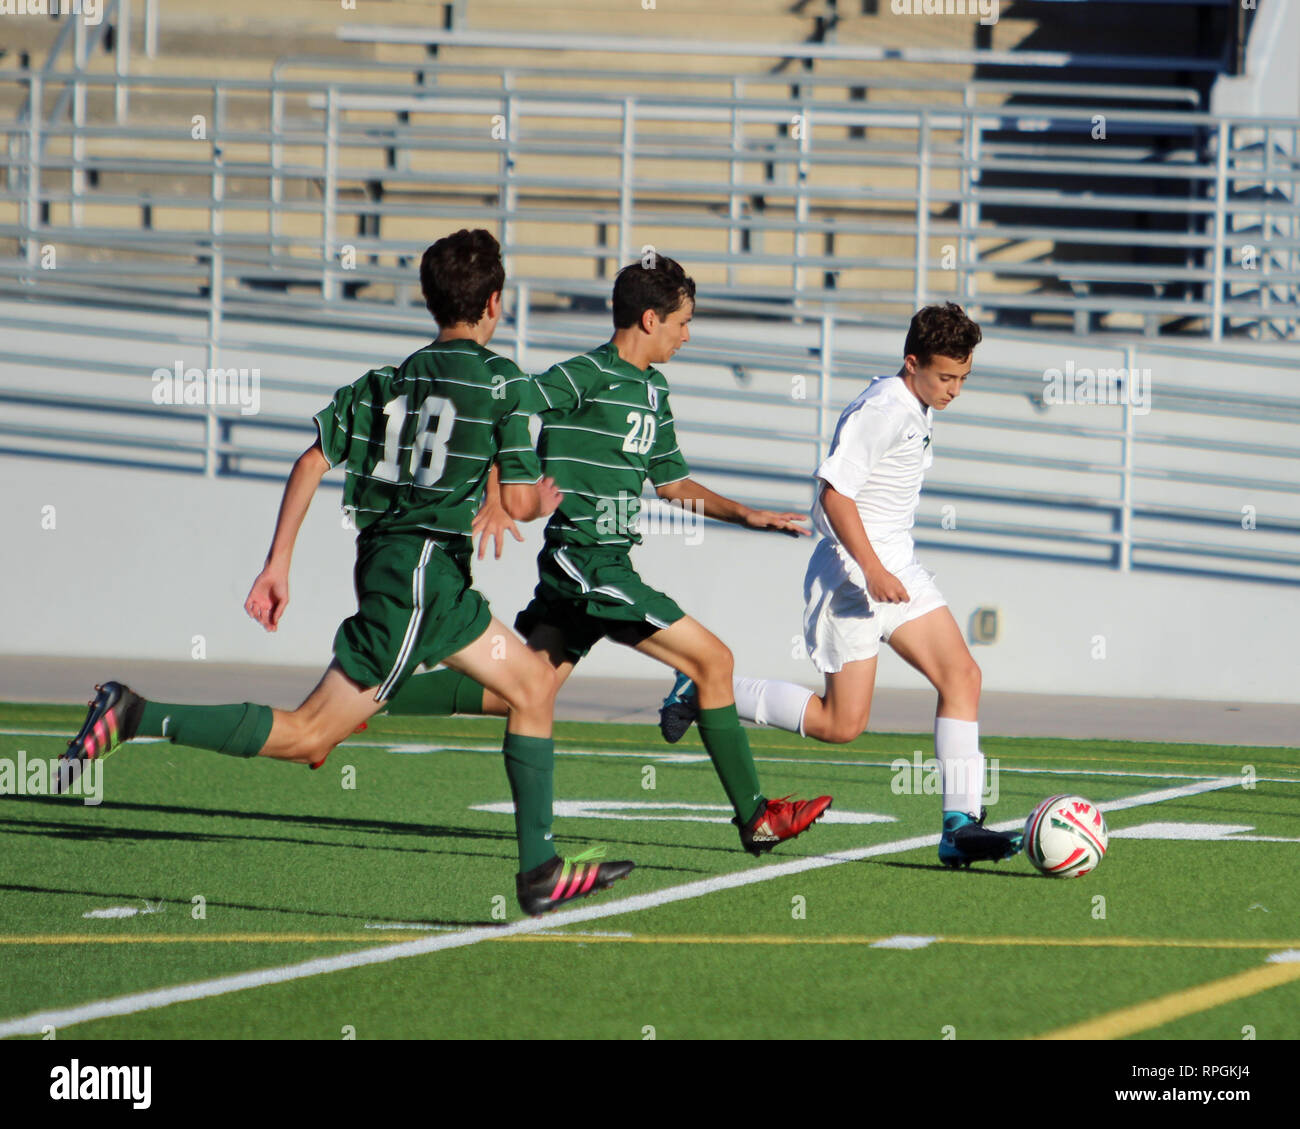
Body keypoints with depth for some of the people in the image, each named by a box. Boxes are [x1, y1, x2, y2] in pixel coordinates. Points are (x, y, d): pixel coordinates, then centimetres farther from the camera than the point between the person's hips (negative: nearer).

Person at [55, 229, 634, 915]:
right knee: (309, 736, -9)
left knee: (533, 684, 18)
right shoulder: (503, 382, -5)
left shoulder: (389, 379, 14)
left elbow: (311, 463, 7)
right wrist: (544, 501, 16)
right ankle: (136, 717, -18)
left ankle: (541, 871, 16)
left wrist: (276, 565, 8)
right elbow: (516, 504, -8)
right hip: (423, 569, -8)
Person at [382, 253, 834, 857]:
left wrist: (746, 515, 18)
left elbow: (670, 480, 27)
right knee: (713, 659, -9)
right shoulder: (586, 376, -13)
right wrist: (495, 500, -25)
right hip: (587, 563, -10)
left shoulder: (652, 393, 16)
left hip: (603, 567, 10)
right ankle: (755, 817, -3)